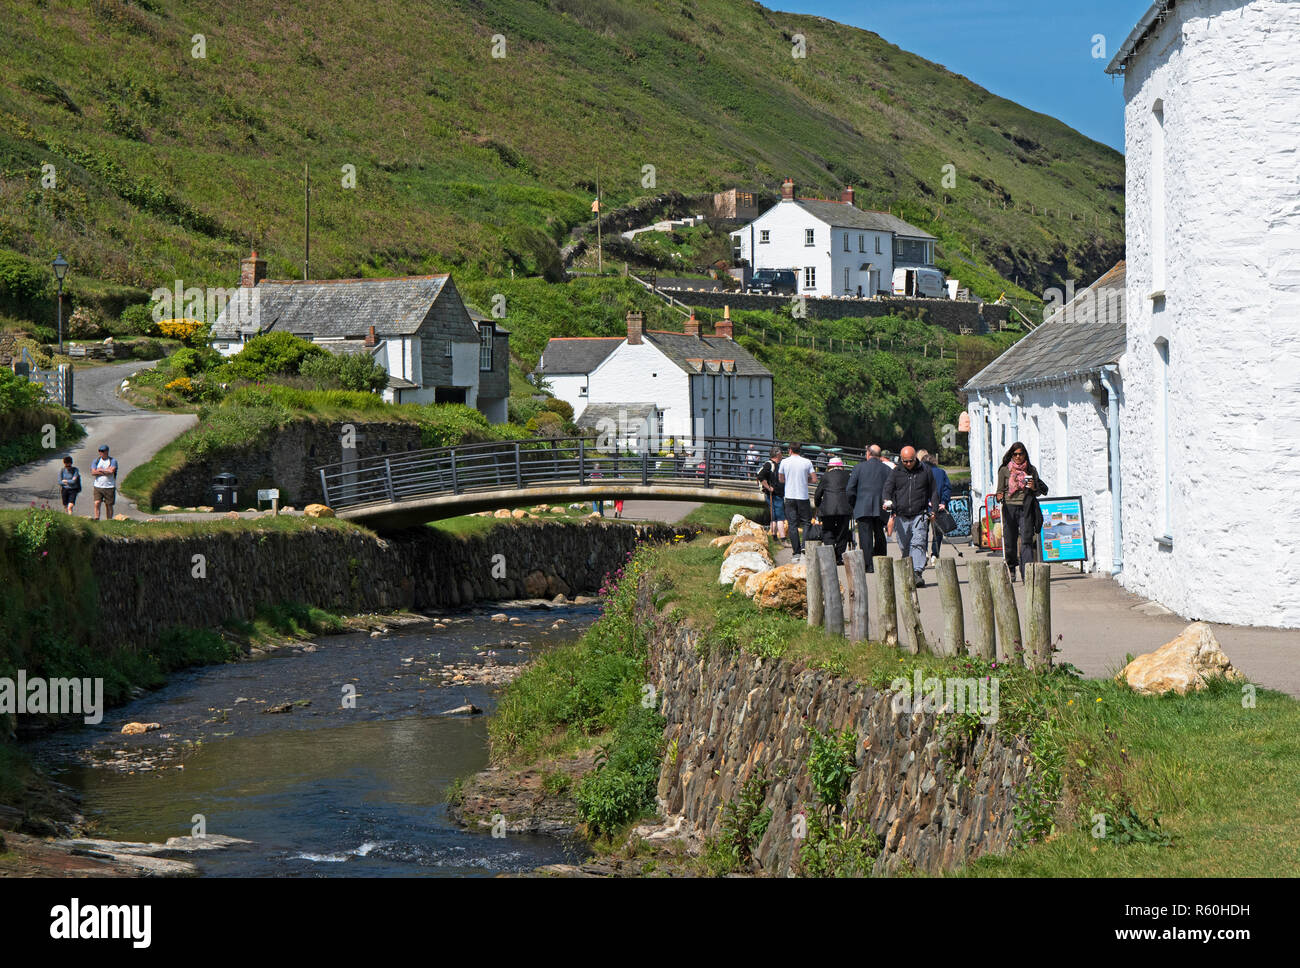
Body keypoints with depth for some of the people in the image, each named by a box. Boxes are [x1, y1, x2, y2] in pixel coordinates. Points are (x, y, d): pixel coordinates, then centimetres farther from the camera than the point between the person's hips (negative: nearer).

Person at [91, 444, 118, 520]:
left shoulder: (113, 460, 2)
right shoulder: (96, 461, 10)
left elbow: (112, 471, -14)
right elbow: (93, 472, -4)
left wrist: (100, 470, -5)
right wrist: (106, 471, -9)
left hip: (109, 486, -2)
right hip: (98, 486, 2)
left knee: (109, 505, 3)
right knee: (97, 503, -11)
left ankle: (109, 521, 9)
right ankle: (96, 520, -10)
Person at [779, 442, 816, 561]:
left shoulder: (785, 462, 0)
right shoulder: (807, 462, -2)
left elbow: (781, 479, 10)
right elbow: (814, 480, 0)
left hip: (790, 497, 0)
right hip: (803, 496, 0)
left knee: (793, 525, 2)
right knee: (807, 523, 9)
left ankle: (796, 552, -2)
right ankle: (805, 546, -10)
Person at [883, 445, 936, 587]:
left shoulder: (925, 470, 8)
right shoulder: (895, 472, 7)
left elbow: (932, 490, 14)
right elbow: (888, 487, -2)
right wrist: (888, 501, -22)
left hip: (920, 515, -2)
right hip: (901, 516, 2)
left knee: (918, 544, -15)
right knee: (904, 546, 6)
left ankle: (918, 573, -21)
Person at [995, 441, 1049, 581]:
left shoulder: (1031, 470, 12)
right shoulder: (1004, 470, 9)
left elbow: (1039, 492, 17)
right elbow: (1000, 490, 9)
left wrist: (1034, 487, -5)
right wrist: (1000, 497, -13)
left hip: (1026, 508, 0)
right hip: (1010, 508, 0)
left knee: (1027, 540, -13)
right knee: (1010, 540, 3)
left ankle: (1026, 574, -19)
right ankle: (1011, 569, 25)